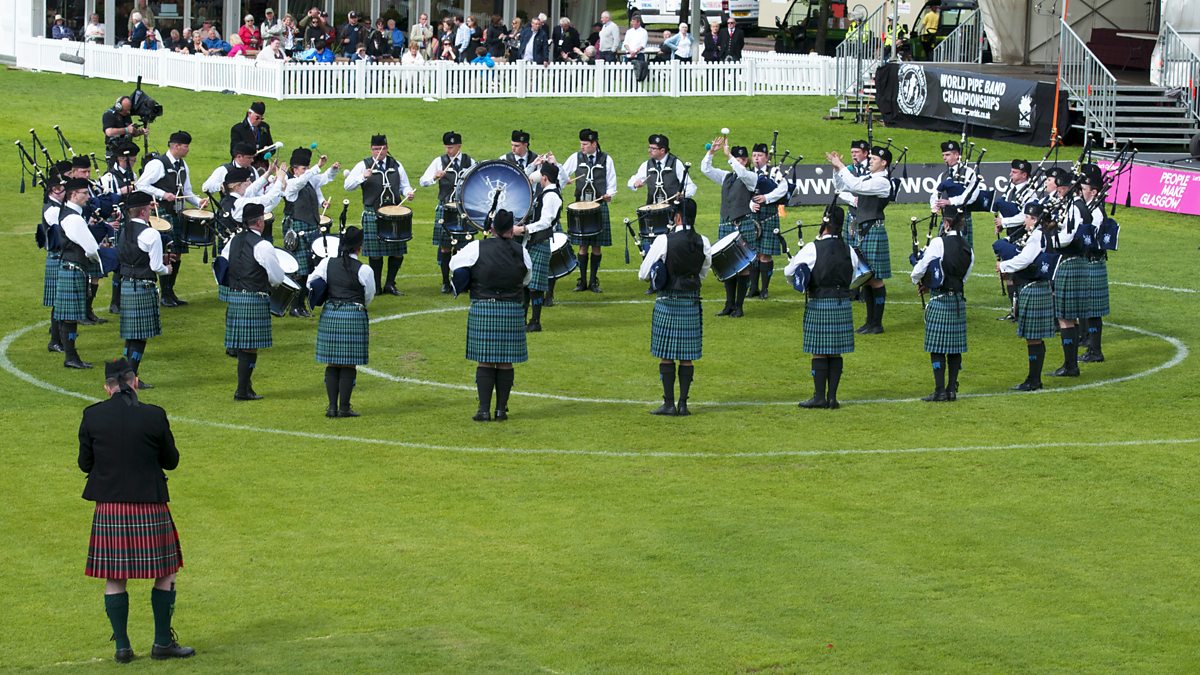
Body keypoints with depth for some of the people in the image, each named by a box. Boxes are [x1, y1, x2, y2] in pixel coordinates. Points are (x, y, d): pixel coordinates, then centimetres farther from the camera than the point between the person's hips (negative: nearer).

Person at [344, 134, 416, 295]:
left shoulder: (396, 165, 12)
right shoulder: (363, 166, 1)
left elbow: (404, 185, 19)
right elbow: (347, 185, -6)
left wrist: (408, 193, -4)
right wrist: (363, 177, -21)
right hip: (373, 214, -3)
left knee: (398, 252, 4)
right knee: (375, 253, -2)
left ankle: (390, 285, 17)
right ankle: (376, 286, 9)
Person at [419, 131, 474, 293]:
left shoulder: (469, 162, 6)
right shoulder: (440, 161, 3)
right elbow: (423, 182, -1)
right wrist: (435, 177, -19)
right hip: (445, 209, -1)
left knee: (463, 247, -1)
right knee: (444, 247, 0)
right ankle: (445, 282, 9)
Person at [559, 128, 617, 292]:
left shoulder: (606, 159, 3)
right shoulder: (576, 158, 6)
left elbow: (611, 182, 7)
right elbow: (563, 175, 5)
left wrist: (609, 194, -11)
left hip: (600, 205, -1)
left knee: (596, 246, 2)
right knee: (583, 246, 1)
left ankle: (594, 281, 10)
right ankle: (582, 281, 9)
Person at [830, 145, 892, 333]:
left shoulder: (882, 182, -13)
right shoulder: (868, 179, 14)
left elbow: (855, 185, -25)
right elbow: (840, 186, 19)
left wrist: (841, 167, -17)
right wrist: (837, 168, 4)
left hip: (874, 231, -9)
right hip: (862, 231, 9)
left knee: (875, 278, -4)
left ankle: (877, 324, 1)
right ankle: (870, 321, 19)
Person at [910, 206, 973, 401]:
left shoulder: (939, 243, -14)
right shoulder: (967, 248, 6)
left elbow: (920, 269, -10)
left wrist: (918, 281, 14)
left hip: (939, 301, -6)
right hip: (958, 300, 6)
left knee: (937, 347, -2)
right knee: (955, 347, 10)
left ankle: (940, 391, -4)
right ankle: (952, 389, 13)